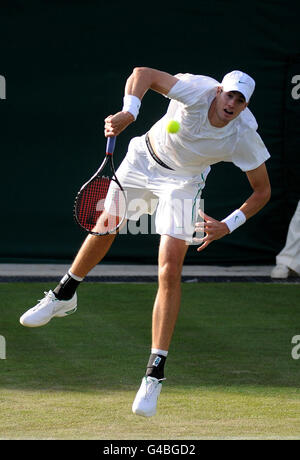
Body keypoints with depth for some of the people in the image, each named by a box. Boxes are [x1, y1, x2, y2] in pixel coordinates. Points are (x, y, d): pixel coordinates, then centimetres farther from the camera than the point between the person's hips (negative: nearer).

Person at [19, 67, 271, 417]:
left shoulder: (245, 137, -25)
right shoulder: (199, 90, -30)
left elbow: (262, 191, -14)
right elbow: (143, 74, -35)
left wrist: (227, 226, -24)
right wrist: (129, 112, -52)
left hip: (182, 181, -1)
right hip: (143, 158, 1)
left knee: (170, 270, -15)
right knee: (105, 226, 13)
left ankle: (154, 375, -13)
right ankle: (64, 296, 46)